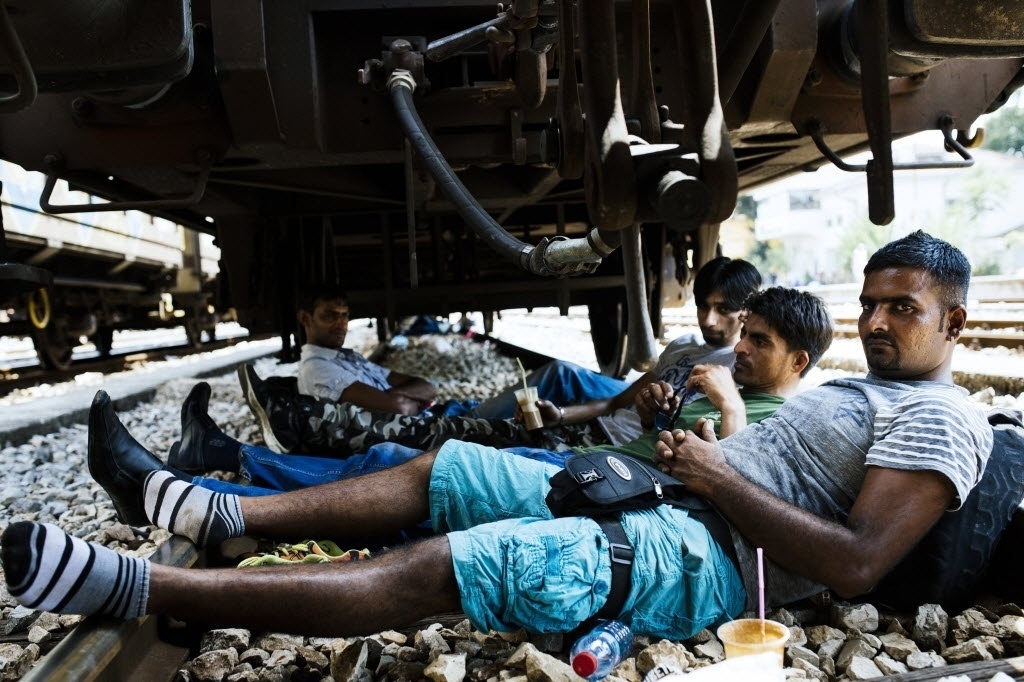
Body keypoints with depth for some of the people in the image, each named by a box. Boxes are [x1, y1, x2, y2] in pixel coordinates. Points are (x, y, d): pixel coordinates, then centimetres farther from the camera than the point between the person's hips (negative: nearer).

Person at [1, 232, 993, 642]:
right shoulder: (851, 387, 25)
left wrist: (717, 477, -16)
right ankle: (226, 513, 9)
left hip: (704, 557, -10)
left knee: (428, 571, -24)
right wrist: (686, 444, 6)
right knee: (438, 467, 4)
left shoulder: (942, 419, -5)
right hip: (645, 500, 10)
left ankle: (137, 587, -22)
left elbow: (857, 565, -19)